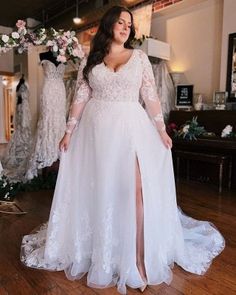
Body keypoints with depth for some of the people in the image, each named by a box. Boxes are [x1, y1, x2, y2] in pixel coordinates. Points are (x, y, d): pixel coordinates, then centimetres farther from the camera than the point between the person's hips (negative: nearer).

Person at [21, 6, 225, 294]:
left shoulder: (139, 57, 10)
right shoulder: (90, 59, 11)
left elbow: (151, 96, 6)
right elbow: (80, 97, 7)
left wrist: (161, 129, 1)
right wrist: (69, 131, 1)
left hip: (130, 127, -1)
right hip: (95, 129, 1)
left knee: (135, 191, -10)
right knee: (97, 190, 7)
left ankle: (139, 258, 2)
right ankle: (97, 252, 26)